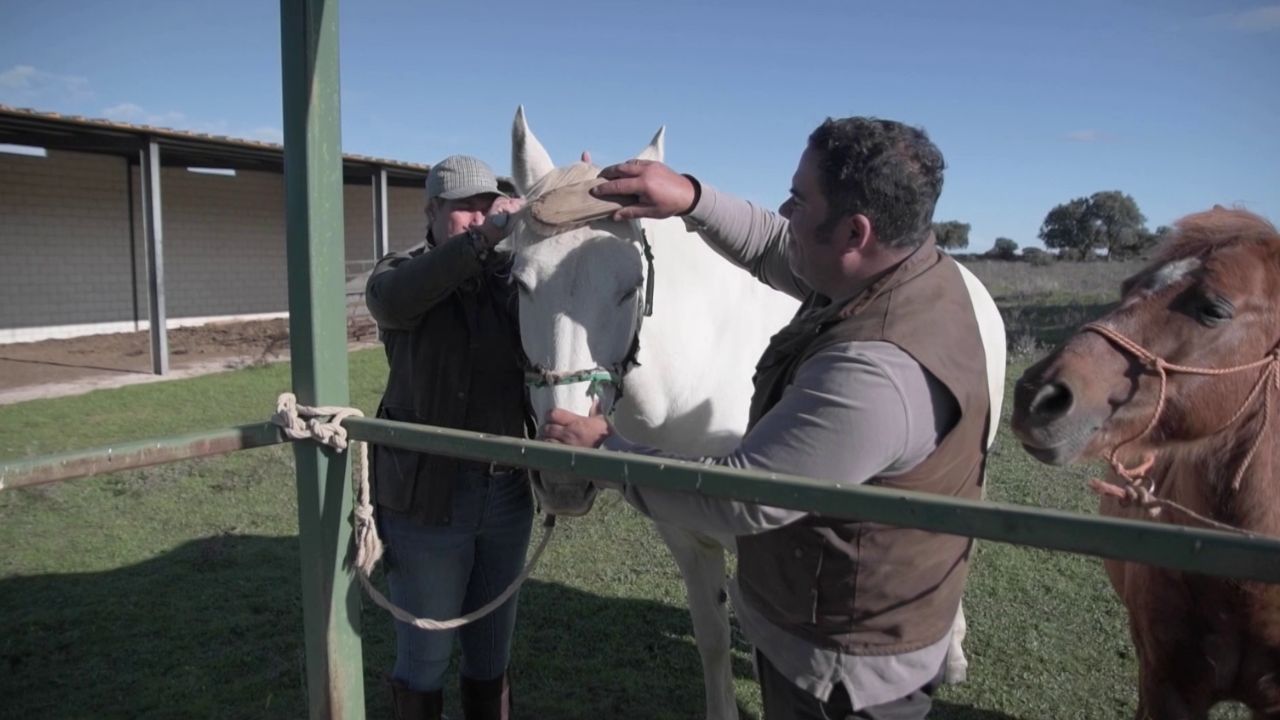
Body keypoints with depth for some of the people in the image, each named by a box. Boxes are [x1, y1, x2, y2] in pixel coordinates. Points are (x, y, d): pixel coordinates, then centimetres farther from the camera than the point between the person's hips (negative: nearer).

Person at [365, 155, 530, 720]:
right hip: (427, 497, -3)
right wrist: (486, 238, -39)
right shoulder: (403, 274, -5)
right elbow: (391, 298, -28)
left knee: (492, 654, 18)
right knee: (424, 659, 11)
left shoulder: (512, 278, 5)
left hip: (507, 493, 4)